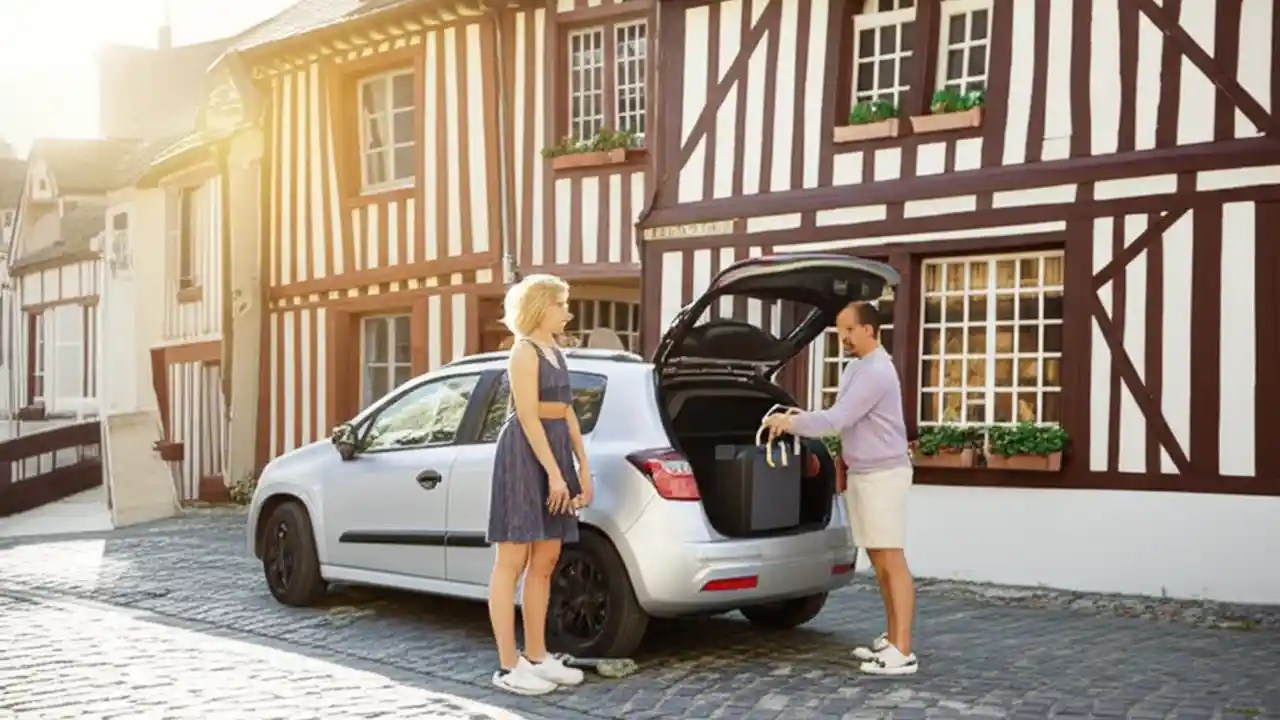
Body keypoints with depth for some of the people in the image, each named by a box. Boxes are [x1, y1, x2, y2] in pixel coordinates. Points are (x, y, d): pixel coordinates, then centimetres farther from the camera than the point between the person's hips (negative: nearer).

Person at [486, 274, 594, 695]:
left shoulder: (556, 353, 17)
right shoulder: (524, 351, -9)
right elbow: (528, 417, -17)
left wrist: (582, 469, 12)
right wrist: (554, 472, -21)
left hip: (555, 452, 9)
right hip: (525, 454, -9)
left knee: (545, 561, 11)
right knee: (512, 561, -6)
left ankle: (536, 657, 19)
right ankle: (508, 667, -3)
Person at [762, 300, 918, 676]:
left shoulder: (876, 372, -20)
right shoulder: (857, 367, 14)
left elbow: (837, 420, -24)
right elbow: (844, 418, 18)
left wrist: (792, 424, -14)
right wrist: (803, 417, 4)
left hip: (883, 474, -10)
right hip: (862, 473, 10)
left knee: (892, 561, -10)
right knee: (879, 561, 13)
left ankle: (903, 652, -9)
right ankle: (892, 639, 21)